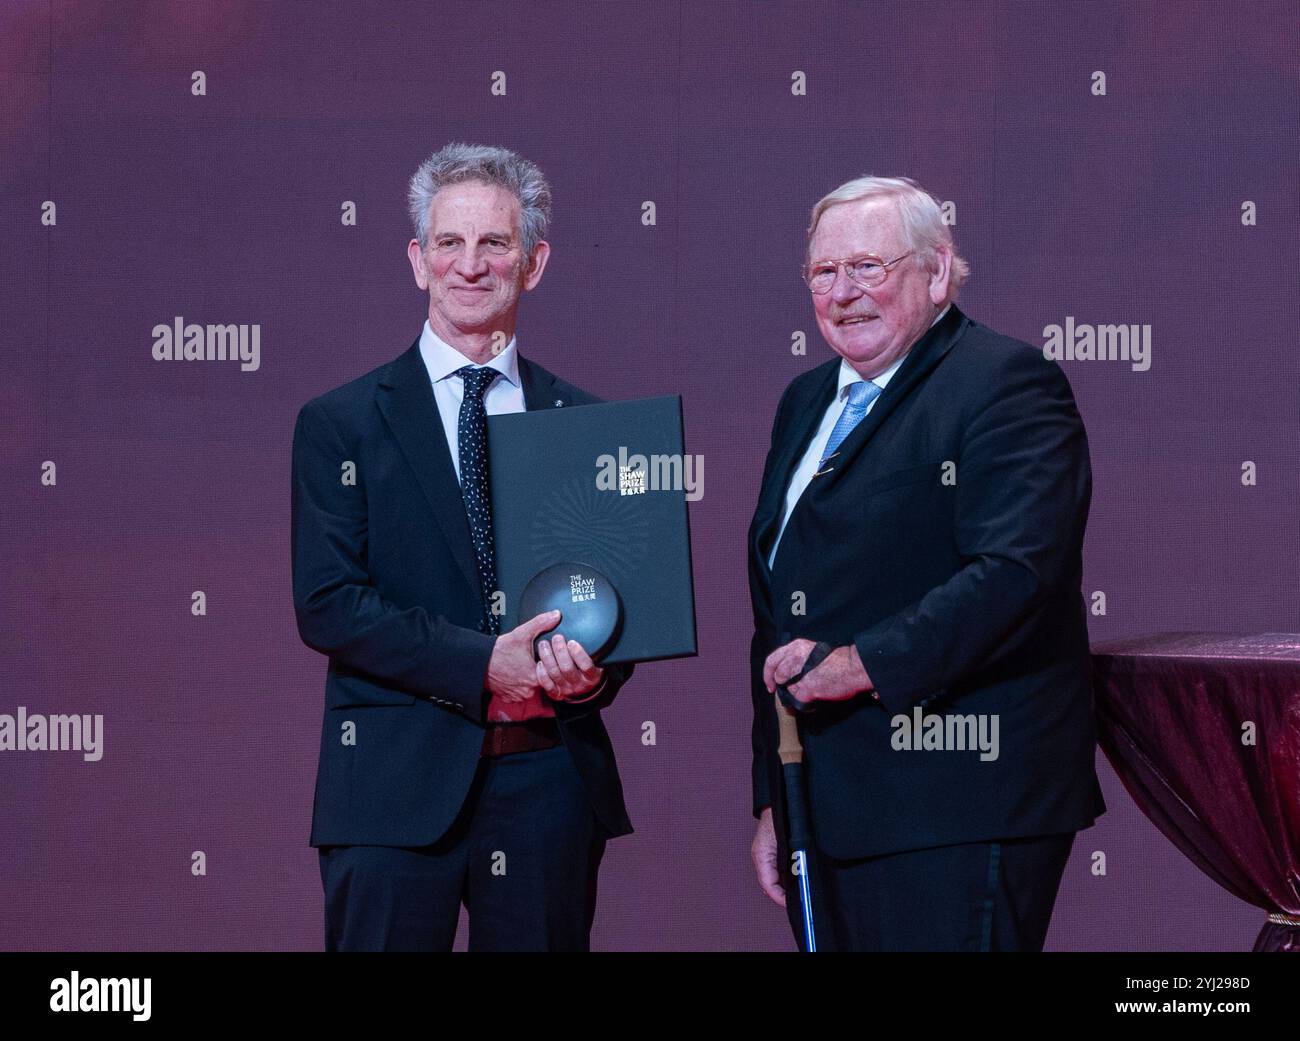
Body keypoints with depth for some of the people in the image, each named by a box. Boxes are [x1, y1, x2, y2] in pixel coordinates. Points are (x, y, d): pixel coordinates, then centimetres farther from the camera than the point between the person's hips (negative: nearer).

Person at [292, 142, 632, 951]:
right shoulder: (341, 424, 4)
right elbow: (327, 604, -5)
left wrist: (595, 670, -11)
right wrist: (482, 664, -16)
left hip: (550, 785, 2)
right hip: (397, 786, -2)